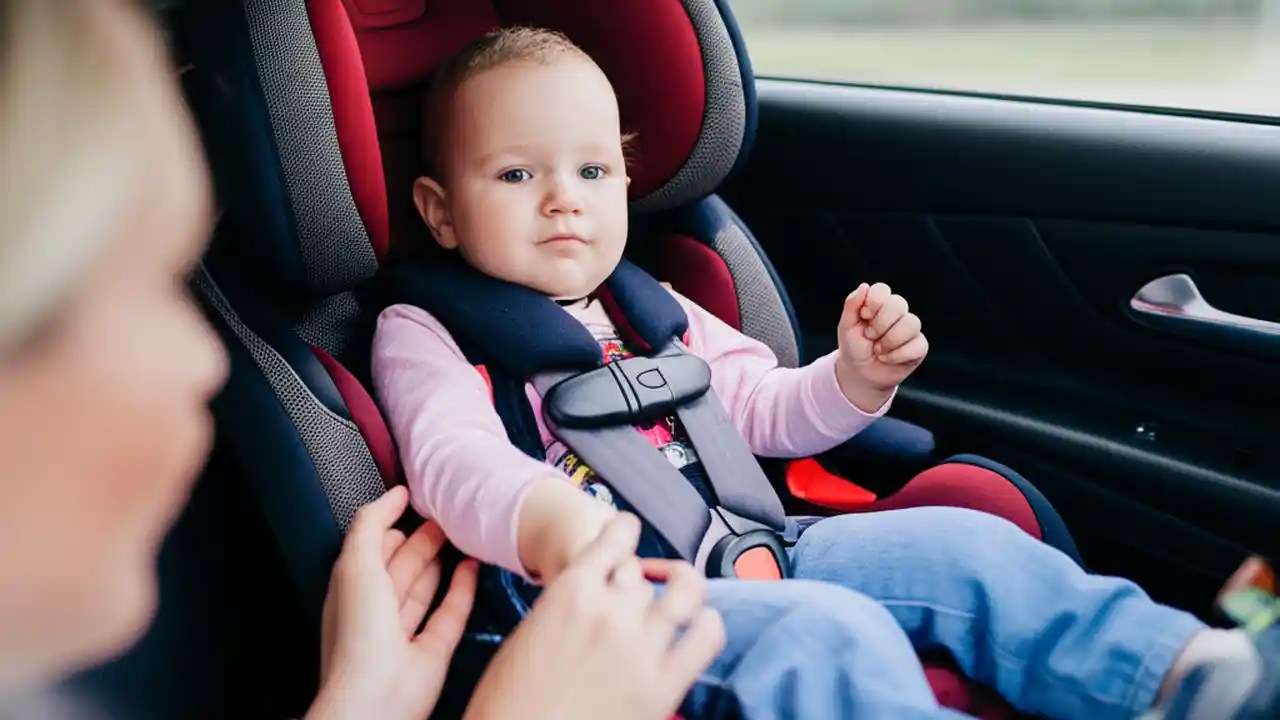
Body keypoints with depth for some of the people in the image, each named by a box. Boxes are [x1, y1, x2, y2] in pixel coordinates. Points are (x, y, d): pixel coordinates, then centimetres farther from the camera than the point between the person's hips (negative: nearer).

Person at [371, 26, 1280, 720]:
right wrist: (548, 519, -42)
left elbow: (758, 410, 25)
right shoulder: (426, 333, 1)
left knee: (963, 545, -8)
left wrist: (855, 379, 3)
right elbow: (453, 458, -19)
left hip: (744, 549, 7)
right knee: (823, 633, -33)